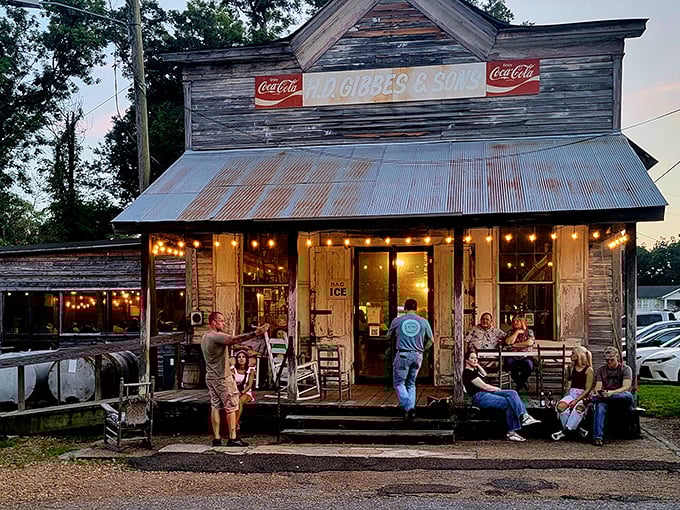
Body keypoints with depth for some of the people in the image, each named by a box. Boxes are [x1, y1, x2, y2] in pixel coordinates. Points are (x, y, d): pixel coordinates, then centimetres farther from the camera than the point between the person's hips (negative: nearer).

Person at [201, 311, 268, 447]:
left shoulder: (205, 337, 13)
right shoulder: (216, 336, -18)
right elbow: (235, 339, -30)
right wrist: (255, 333, -36)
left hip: (210, 377, 9)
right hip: (221, 377, -9)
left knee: (215, 406, 8)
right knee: (231, 407, -3)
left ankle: (216, 438, 9)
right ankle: (232, 438, -4)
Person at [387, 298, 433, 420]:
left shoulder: (397, 321, 0)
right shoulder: (424, 322, 4)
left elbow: (389, 335, 16)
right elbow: (430, 341, 10)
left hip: (402, 355, -3)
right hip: (417, 356, 3)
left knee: (399, 383, 5)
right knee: (411, 384, 16)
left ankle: (408, 407, -14)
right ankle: (411, 408, 9)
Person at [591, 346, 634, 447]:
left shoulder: (625, 369, 4)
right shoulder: (601, 370, 15)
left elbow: (626, 387, -11)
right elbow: (598, 386, 4)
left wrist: (612, 393, -29)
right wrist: (598, 391, -23)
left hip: (621, 398, -2)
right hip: (605, 397, 2)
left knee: (628, 396, -38)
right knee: (600, 405, -35)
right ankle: (597, 437, -42)